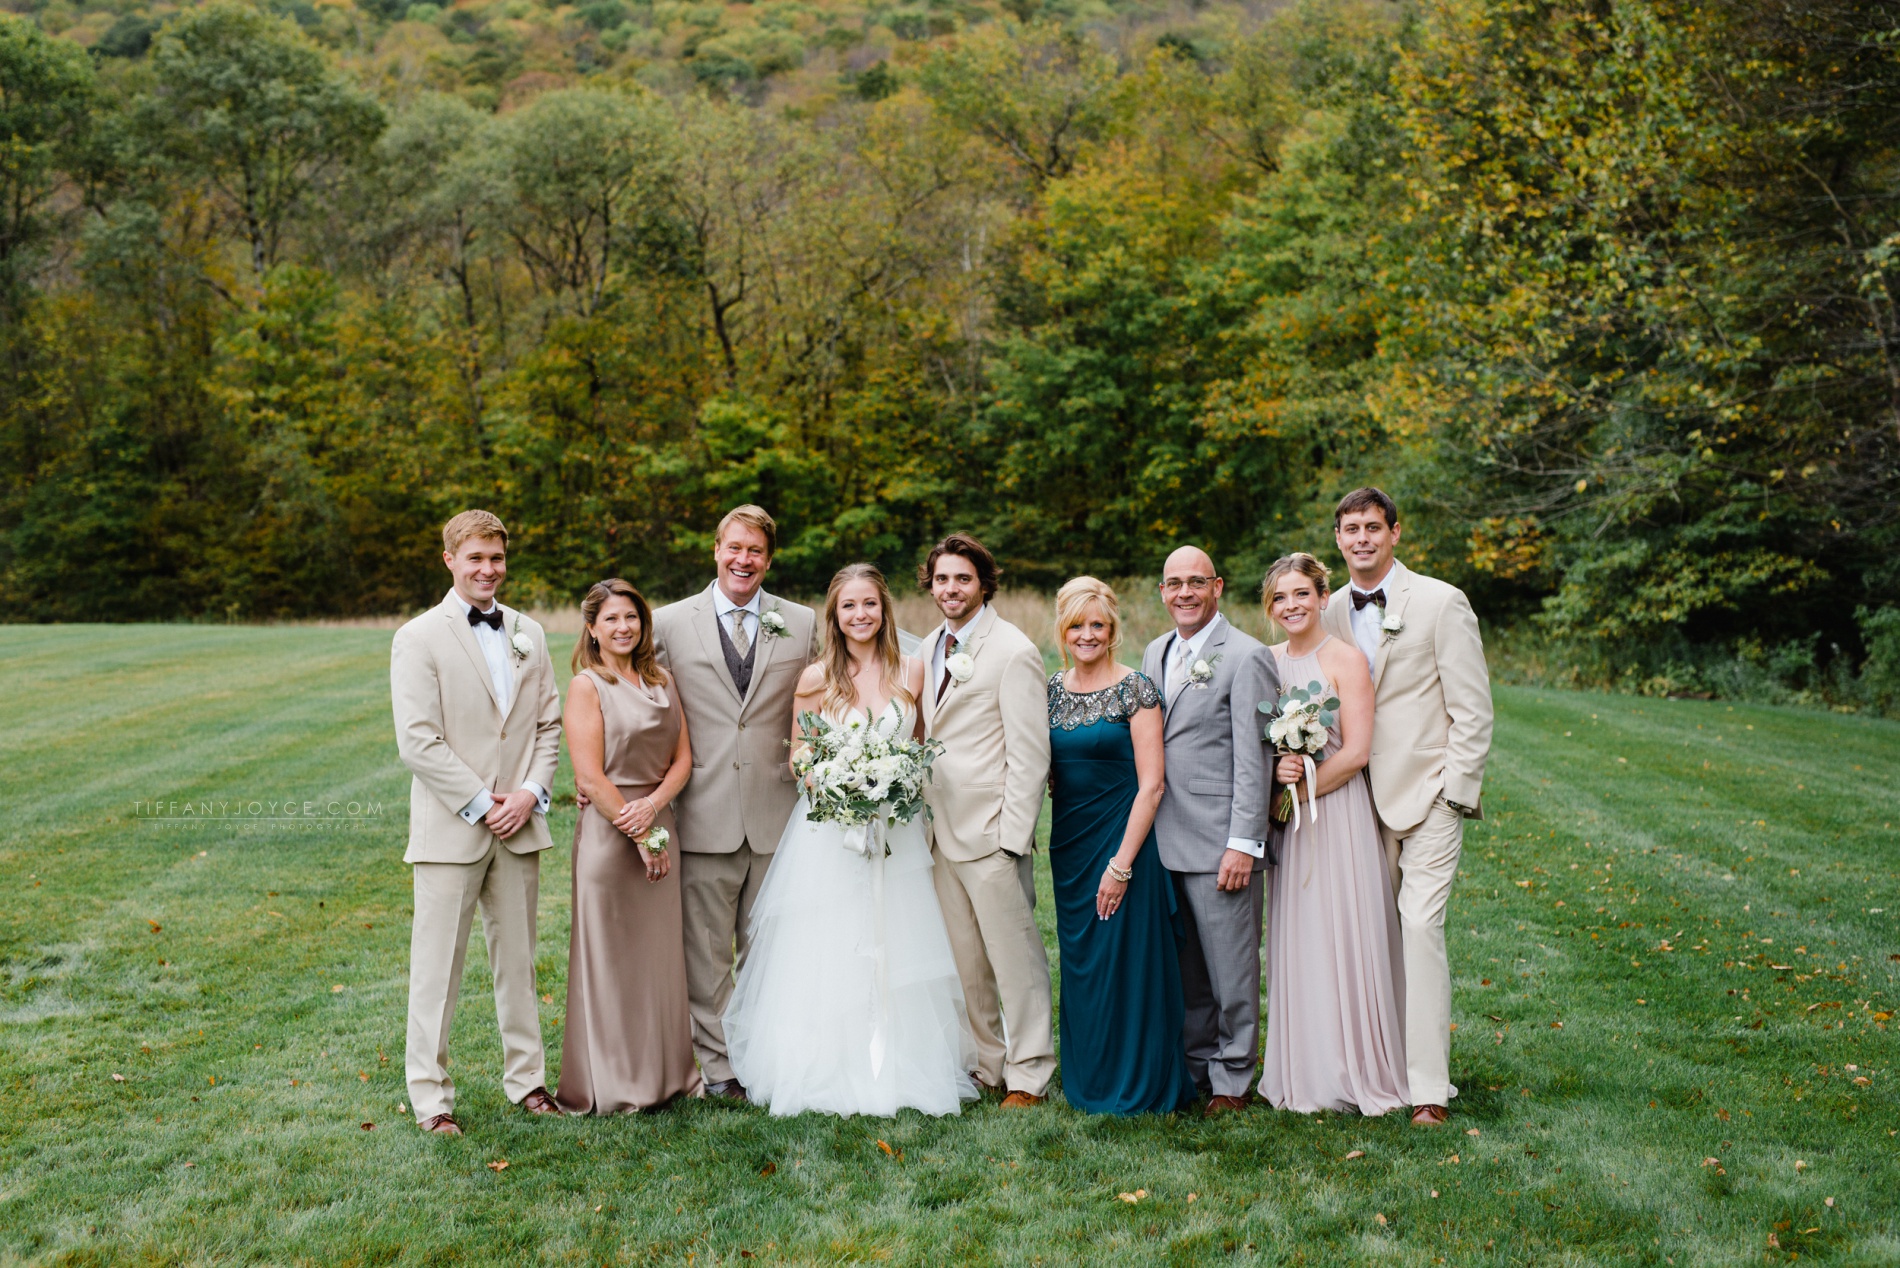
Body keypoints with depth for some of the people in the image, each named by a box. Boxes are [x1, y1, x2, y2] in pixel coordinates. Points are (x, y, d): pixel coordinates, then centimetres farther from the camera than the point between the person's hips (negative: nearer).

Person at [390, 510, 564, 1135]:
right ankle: (430, 1095, 13)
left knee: (517, 959, 13)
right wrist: (482, 805, -12)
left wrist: (529, 793, -4)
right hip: (451, 828, -4)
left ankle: (526, 1077, 25)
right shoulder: (419, 639, -5)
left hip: (520, 824, 5)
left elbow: (549, 724, 11)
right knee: (437, 966, 2)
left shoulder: (528, 634, 11)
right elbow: (418, 742, -11)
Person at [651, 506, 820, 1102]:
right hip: (705, 815, -1)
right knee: (707, 950, 5)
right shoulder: (670, 623, 3)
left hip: (777, 814, 1)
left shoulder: (803, 624, 7)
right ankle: (717, 1064, 16)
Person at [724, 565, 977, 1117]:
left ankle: (900, 1068, 16)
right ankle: (828, 1073, 10)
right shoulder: (816, 678, -2)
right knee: (827, 952, 0)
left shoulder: (911, 672, 3)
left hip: (896, 832, 2)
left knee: (896, 952, 4)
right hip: (828, 830, -1)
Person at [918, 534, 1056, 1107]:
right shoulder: (931, 648, 14)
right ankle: (984, 1067, 26)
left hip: (991, 830, -7)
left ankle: (1027, 1076, 12)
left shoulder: (1014, 651, -10)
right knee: (964, 960, 14)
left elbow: (1029, 754, -13)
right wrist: (925, 815, 11)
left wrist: (1013, 835, -17)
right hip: (943, 832, 8)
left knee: (1015, 957, 0)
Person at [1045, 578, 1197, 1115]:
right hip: (1068, 843, 6)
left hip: (1123, 839, -5)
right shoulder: (1052, 689, 6)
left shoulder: (1134, 688, -10)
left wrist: (1122, 863, -17)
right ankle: (1089, 1082, 27)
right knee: (1081, 965, 13)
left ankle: (1138, 1085, 15)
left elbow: (1151, 784, -13)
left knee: (1127, 962, 0)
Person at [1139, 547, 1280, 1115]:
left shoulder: (1246, 656, -9)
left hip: (1220, 841, -7)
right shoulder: (1155, 653, 14)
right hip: (1166, 838, 7)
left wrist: (1243, 844, -16)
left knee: (1231, 967, 3)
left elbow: (1253, 760, -12)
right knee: (1184, 966, 14)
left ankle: (1231, 1078, 15)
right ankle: (1193, 1066, 27)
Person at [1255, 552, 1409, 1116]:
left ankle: (1356, 1071, 12)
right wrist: (1274, 778, -9)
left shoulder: (1345, 659, -7)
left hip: (1337, 813, -5)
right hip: (1286, 820, 5)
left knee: (1342, 938, -2)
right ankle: (1302, 1074, 19)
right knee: (1294, 941, 8)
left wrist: (1303, 786, -11)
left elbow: (1357, 752, -12)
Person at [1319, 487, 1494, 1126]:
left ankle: (1430, 1087, -8)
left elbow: (1472, 710, -5)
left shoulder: (1441, 603, -4)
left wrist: (1456, 792, -11)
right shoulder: (1333, 614, 11)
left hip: (1428, 794, -5)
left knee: (1420, 925, -13)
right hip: (1363, 798, 5)